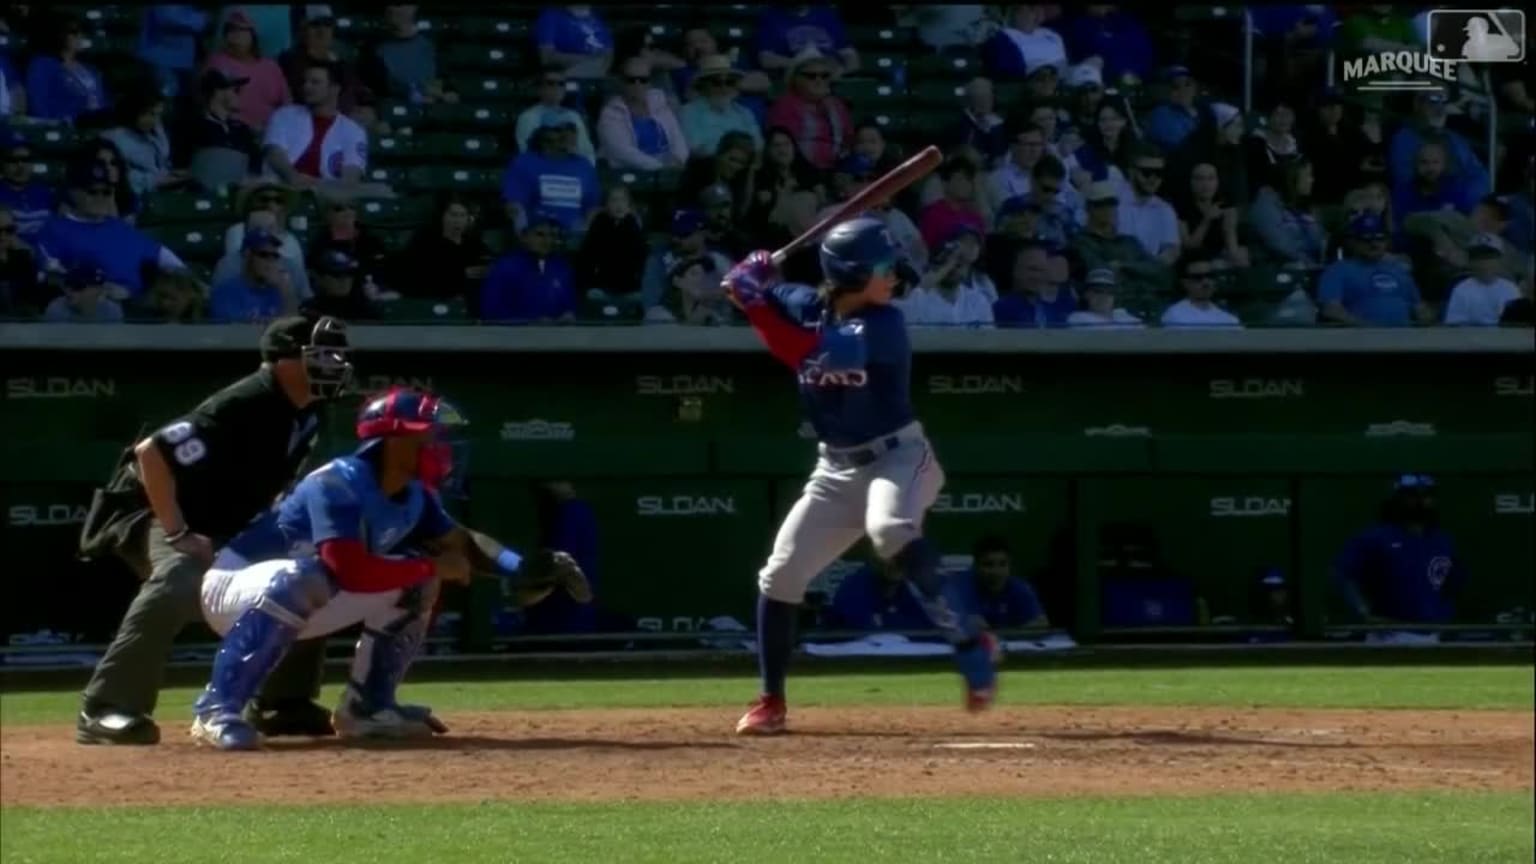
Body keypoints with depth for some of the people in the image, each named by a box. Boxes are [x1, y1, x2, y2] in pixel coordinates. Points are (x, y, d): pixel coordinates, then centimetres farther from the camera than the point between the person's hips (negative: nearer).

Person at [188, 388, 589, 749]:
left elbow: (461, 542, 11)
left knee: (414, 582, 4)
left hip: (304, 602, 9)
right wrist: (433, 566, -27)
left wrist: (526, 567, -8)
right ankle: (217, 709, -38)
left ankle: (367, 706, 8)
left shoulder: (415, 496, -2)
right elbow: (351, 571, -38)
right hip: (233, 590, -9)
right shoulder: (339, 484, -29)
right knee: (300, 579, -41)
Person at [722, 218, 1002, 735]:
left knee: (888, 529, -38)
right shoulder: (811, 307, -1)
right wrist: (752, 281, -20)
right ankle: (771, 703, 17)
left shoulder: (881, 324, -18)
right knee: (780, 575, 3)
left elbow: (805, 354, -31)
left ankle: (969, 642, -32)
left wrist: (755, 303, -31)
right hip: (838, 467, 6)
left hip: (897, 457, -6)